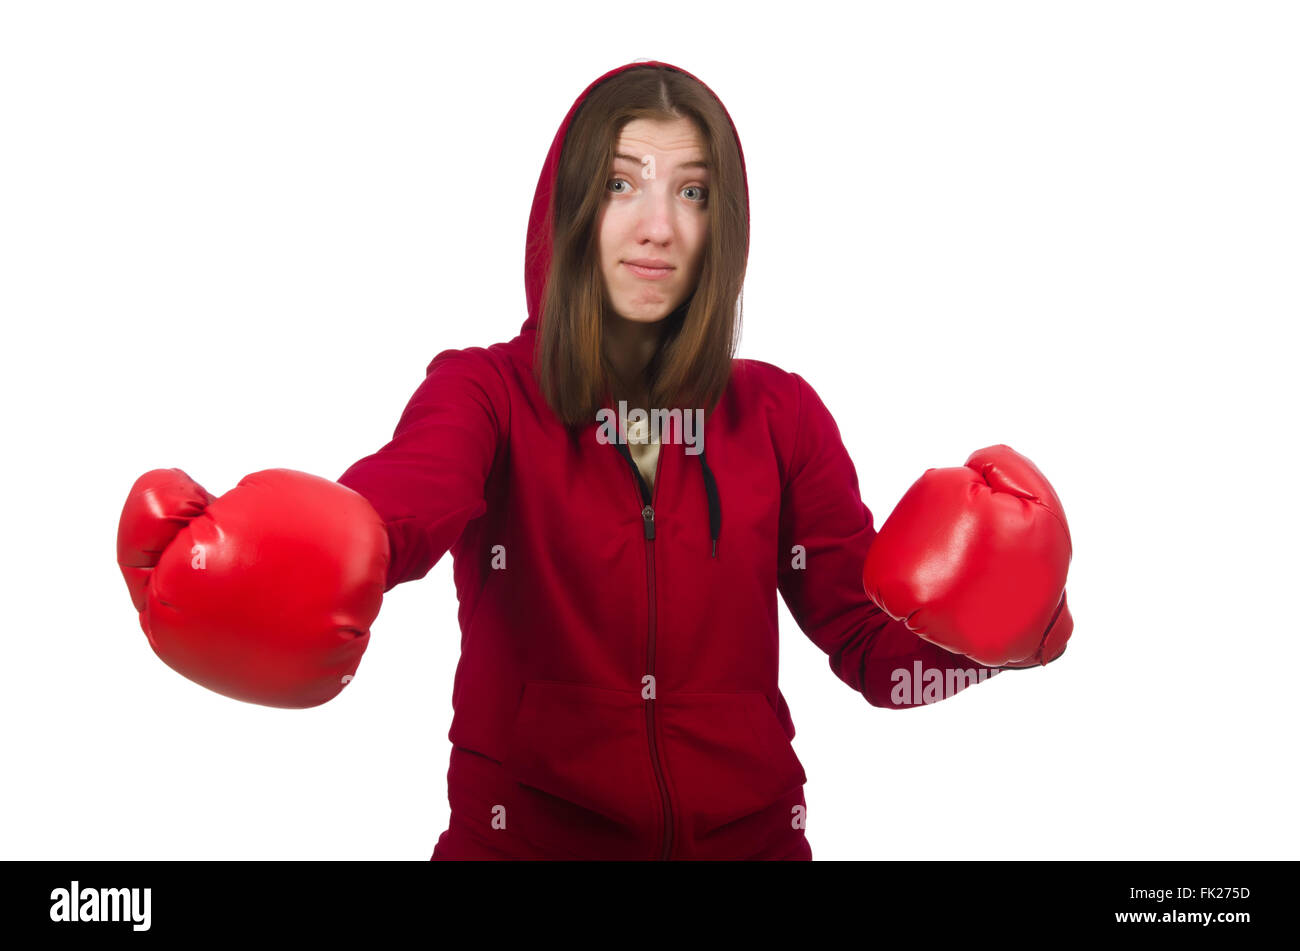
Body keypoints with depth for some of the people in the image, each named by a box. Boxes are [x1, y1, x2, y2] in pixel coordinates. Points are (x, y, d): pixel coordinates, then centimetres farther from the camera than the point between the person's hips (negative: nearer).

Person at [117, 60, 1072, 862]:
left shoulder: (780, 414, 1)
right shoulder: (485, 392, -6)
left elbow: (876, 644, -4)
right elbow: (403, 494, -28)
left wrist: (983, 627, -25)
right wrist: (284, 561, -50)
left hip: (744, 833, 2)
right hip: (527, 831, -2)